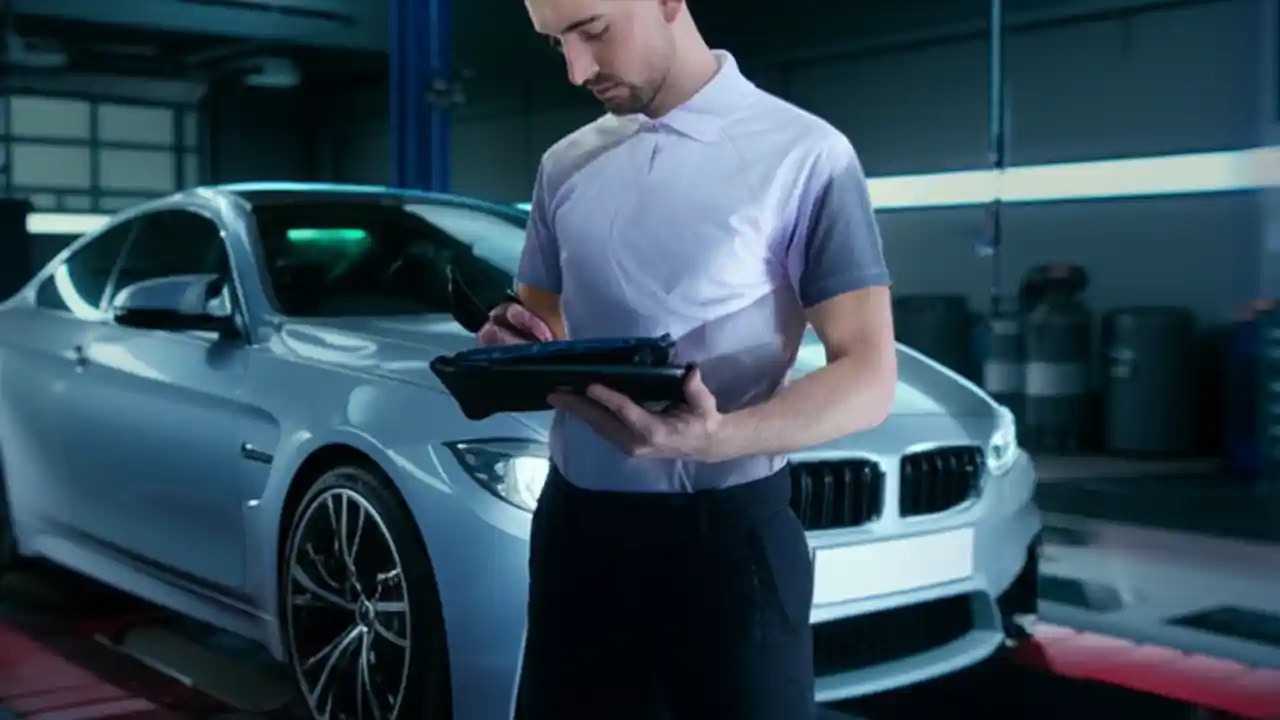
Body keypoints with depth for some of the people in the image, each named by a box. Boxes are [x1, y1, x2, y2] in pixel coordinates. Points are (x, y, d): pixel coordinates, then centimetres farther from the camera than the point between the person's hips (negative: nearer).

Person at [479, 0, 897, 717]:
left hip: (725, 532, -5)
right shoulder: (564, 166, 9)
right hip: (574, 524, 5)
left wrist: (715, 439, -30)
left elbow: (869, 377, -12)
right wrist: (520, 349, -5)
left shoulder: (803, 153, -9)